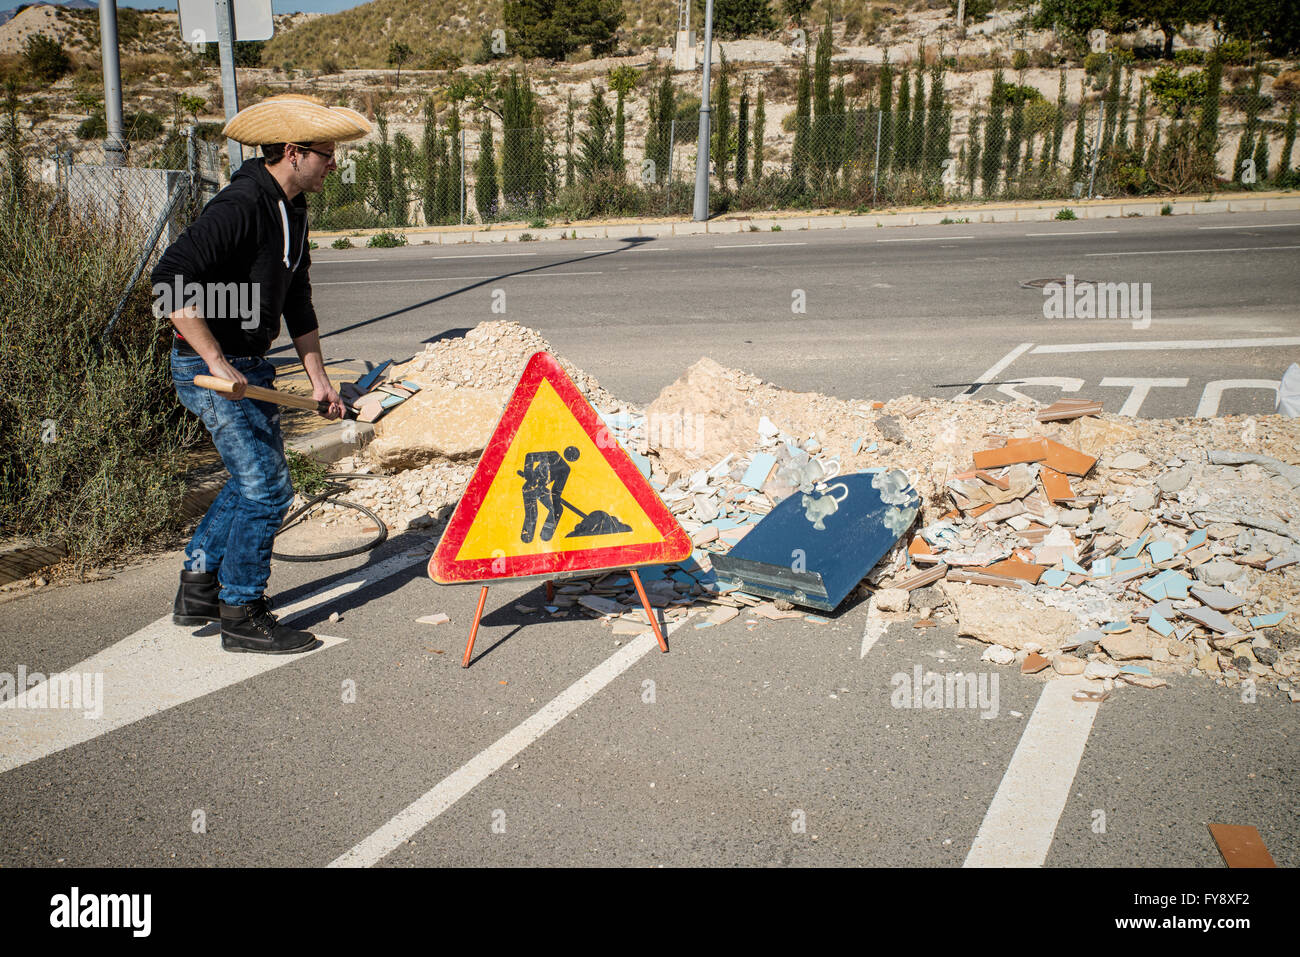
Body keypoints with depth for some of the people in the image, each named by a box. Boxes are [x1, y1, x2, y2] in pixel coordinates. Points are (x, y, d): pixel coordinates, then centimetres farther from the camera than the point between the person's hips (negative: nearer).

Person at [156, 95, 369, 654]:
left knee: (255, 479, 19)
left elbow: (297, 303, 18)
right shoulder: (239, 207, -20)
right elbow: (169, 281, -27)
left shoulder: (292, 212, 10)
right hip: (211, 368, -10)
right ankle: (241, 617, 7)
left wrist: (318, 379, 15)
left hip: (249, 366, 10)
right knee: (266, 487, -7)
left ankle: (198, 586, 33)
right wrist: (218, 362, -28)